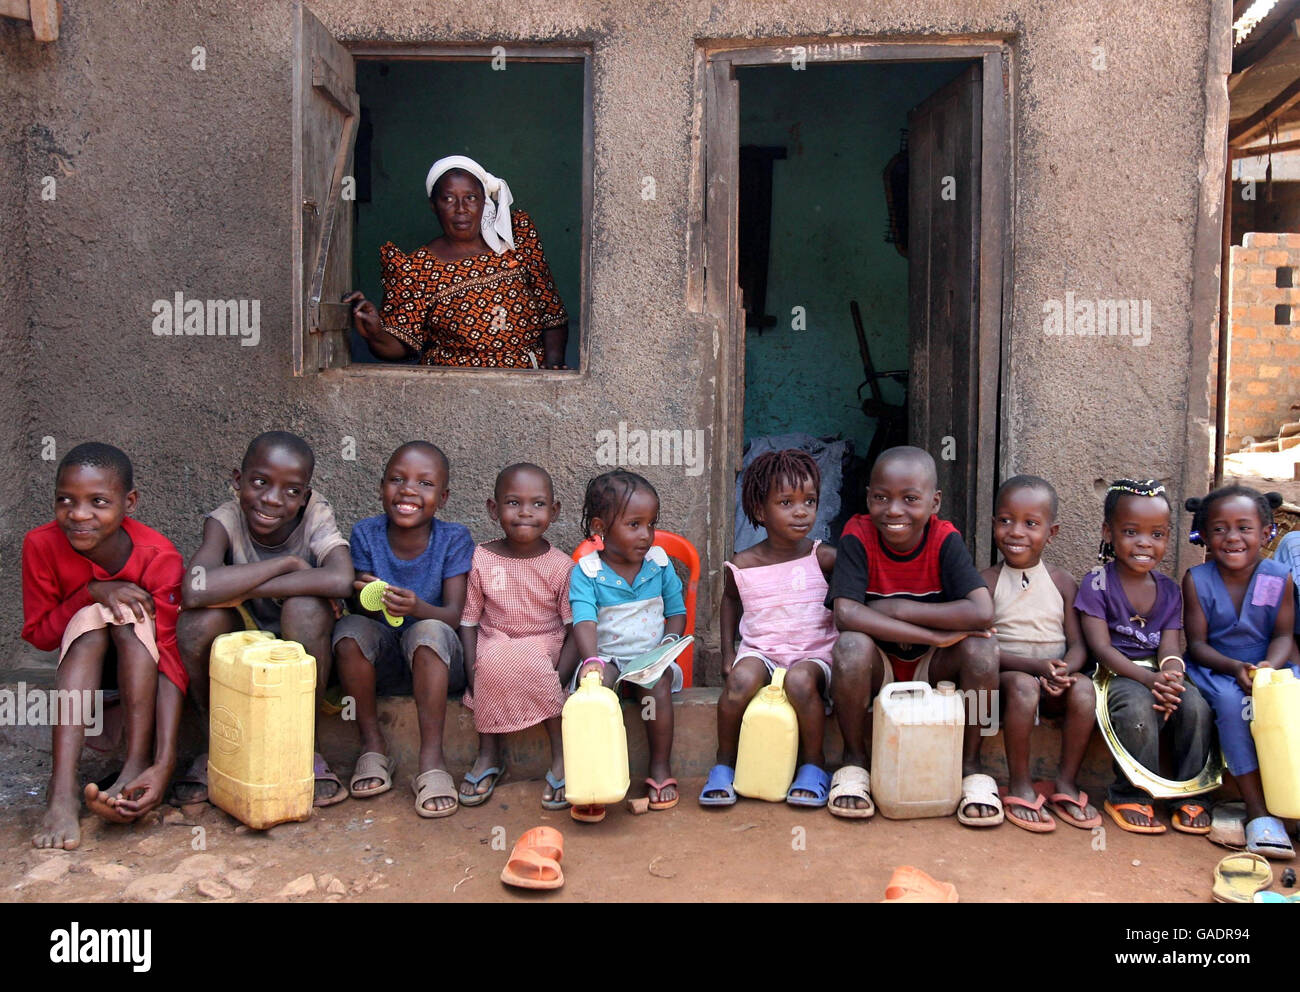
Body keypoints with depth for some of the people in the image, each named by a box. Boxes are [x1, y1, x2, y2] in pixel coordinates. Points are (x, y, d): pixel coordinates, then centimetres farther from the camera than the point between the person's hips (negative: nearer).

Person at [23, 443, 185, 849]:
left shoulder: (160, 557, -28)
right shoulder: (42, 545, -22)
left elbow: (171, 657, -35)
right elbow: (37, 634, -12)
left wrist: (165, 763, -46)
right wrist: (92, 592, -32)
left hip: (141, 661, -1)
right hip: (82, 662, 2)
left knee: (128, 611, -30)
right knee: (91, 616, -30)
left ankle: (137, 766, -35)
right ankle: (62, 788, -42)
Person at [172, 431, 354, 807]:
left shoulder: (316, 515, -18)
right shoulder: (225, 520, -18)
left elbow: (341, 580, -39)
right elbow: (195, 589, -39)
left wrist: (241, 587, -33)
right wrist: (288, 564, -31)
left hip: (300, 653, -1)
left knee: (305, 607, -32)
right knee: (200, 617, -29)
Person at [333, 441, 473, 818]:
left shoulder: (454, 539, -8)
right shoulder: (366, 533, -4)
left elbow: (454, 614, -16)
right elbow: (363, 612, -5)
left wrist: (416, 607, -38)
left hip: (435, 661, -2)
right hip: (382, 662, 2)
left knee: (428, 630, -34)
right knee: (349, 628, -28)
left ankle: (432, 759, -27)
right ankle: (373, 746, -12)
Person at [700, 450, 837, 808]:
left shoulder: (823, 558, -3)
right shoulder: (742, 565, 3)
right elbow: (730, 598, 23)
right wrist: (728, 650, 15)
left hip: (813, 654, -1)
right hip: (758, 651, 1)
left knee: (800, 680, -36)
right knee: (742, 678, -32)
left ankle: (814, 765, -12)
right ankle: (724, 763, -10)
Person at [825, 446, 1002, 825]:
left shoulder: (945, 539, -14)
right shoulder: (858, 535, -16)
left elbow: (982, 612, -29)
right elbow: (846, 614, -31)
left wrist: (898, 610, -27)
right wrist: (935, 634, -32)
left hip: (931, 666, 1)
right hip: (877, 667, -1)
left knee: (981, 647, -27)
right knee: (851, 646, -33)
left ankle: (970, 765, -6)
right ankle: (854, 760, -9)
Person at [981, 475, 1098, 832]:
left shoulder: (1062, 582, 7)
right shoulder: (988, 581, -2)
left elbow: (1078, 645, 3)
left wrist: (1065, 670, -21)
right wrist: (1036, 666, -23)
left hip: (1054, 682, 3)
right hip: (1005, 675, -3)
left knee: (1084, 689, -28)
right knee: (1023, 686, -35)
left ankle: (1066, 782, -12)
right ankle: (1020, 786, -20)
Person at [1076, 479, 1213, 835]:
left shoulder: (1169, 590, 9)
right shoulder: (1097, 583, -5)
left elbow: (1169, 649, -1)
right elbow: (1101, 647, -13)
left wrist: (1171, 681, -26)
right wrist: (1148, 679, -27)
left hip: (1156, 675, 5)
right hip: (1114, 675, -4)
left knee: (1196, 706, -25)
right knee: (1138, 707, -35)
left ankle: (1190, 794, -4)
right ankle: (1129, 797, -15)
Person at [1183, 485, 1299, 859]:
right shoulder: (1197, 580, -6)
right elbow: (1197, 643, -7)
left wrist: (1269, 666, -25)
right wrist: (1234, 668, -25)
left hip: (1269, 665, 2)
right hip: (1215, 668, -2)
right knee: (1232, 701, -33)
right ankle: (1258, 810, -29)